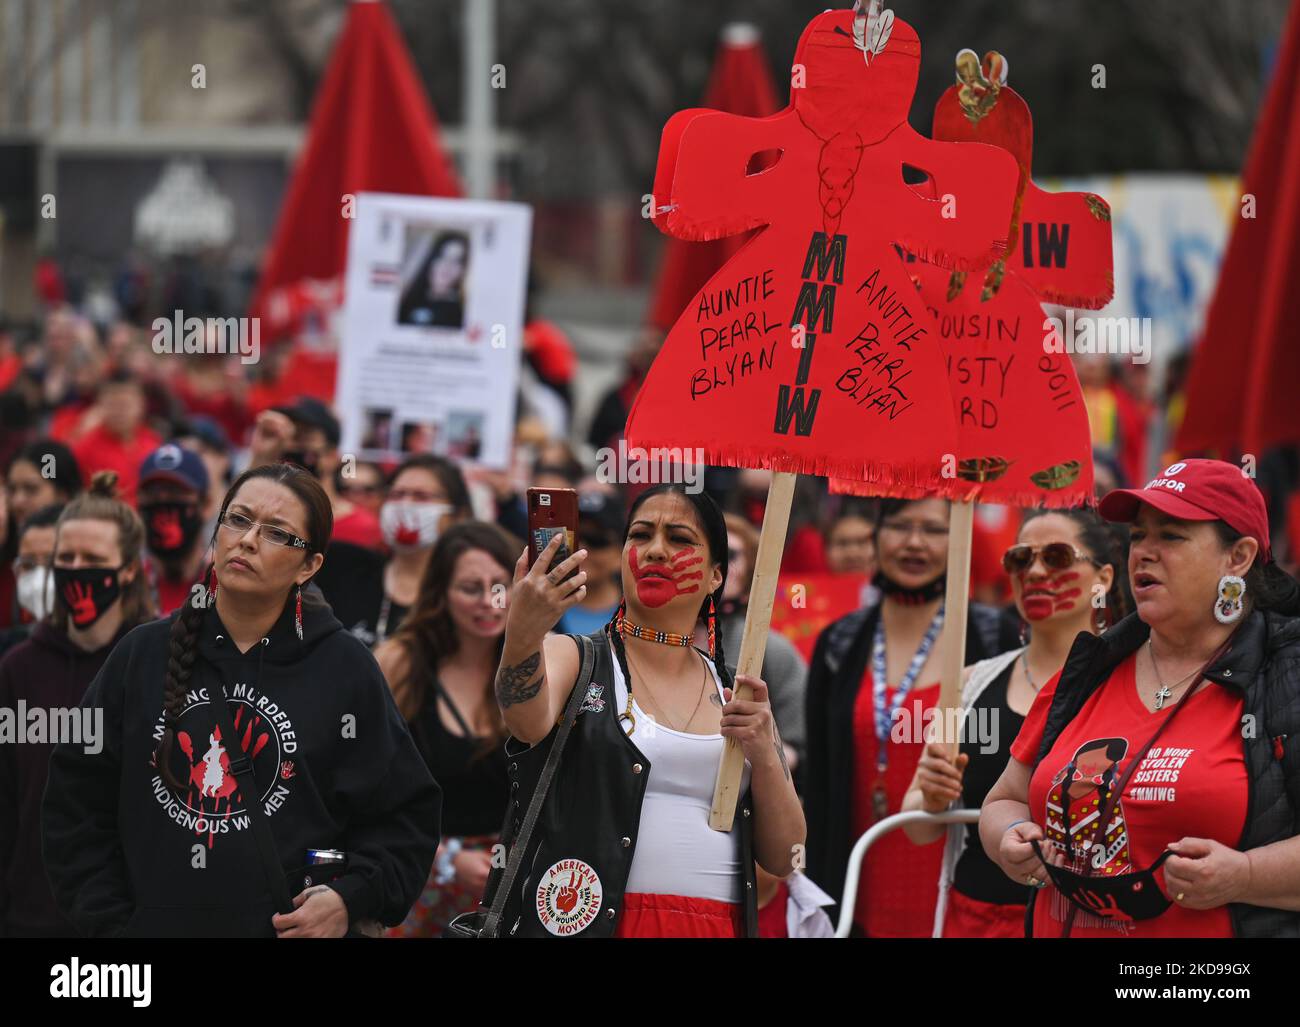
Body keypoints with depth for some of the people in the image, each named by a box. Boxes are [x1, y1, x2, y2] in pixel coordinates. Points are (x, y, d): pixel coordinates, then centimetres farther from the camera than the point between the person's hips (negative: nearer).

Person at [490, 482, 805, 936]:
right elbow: (528, 723, -23)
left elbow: (782, 859, 7)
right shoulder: (572, 658, 1)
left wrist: (764, 756, -10)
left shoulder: (736, 693, 11)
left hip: (718, 925, 3)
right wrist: (522, 636, -42)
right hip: (594, 923, -3)